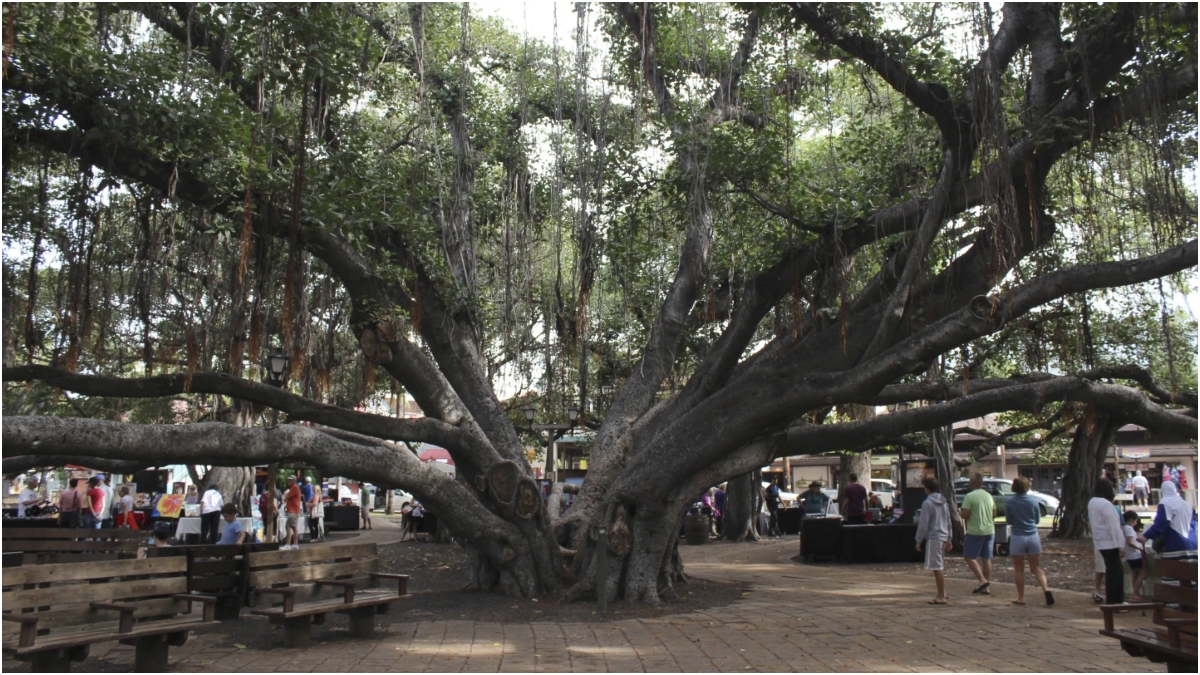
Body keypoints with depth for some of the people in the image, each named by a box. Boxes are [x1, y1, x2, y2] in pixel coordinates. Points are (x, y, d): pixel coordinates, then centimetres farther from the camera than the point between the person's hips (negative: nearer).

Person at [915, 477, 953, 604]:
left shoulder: (927, 503, -12)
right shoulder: (944, 502, 13)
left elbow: (923, 524, -13)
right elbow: (948, 522, 18)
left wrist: (919, 540, -6)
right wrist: (948, 539, 24)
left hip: (933, 538, -9)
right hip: (943, 537, 9)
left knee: (937, 567, -7)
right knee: (940, 567, 16)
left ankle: (941, 597, -6)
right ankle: (942, 594, 22)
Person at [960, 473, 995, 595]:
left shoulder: (970, 496, -13)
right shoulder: (989, 496, 10)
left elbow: (965, 515, -17)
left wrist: (960, 511, 2)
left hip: (975, 531, -7)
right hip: (989, 531, 7)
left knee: (969, 557, 0)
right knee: (986, 558, 10)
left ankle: (982, 580, -15)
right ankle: (986, 588, 13)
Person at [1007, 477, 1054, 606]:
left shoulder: (1009, 502, -7)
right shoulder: (1033, 501, -2)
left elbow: (1009, 521, 1)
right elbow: (1037, 520, 9)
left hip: (1017, 537, -2)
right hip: (1033, 537, 2)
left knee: (1019, 570, 8)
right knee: (1036, 568, 12)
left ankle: (1021, 598, 11)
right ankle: (1046, 590, -8)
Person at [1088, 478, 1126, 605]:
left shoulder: (1092, 503, 10)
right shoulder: (1106, 504, -18)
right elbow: (1113, 526, -19)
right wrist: (1121, 546, -17)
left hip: (1100, 542, 9)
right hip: (1110, 542, -9)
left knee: (1115, 570, 16)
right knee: (1113, 571, -2)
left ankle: (1118, 599, 23)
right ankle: (1112, 601, 2)